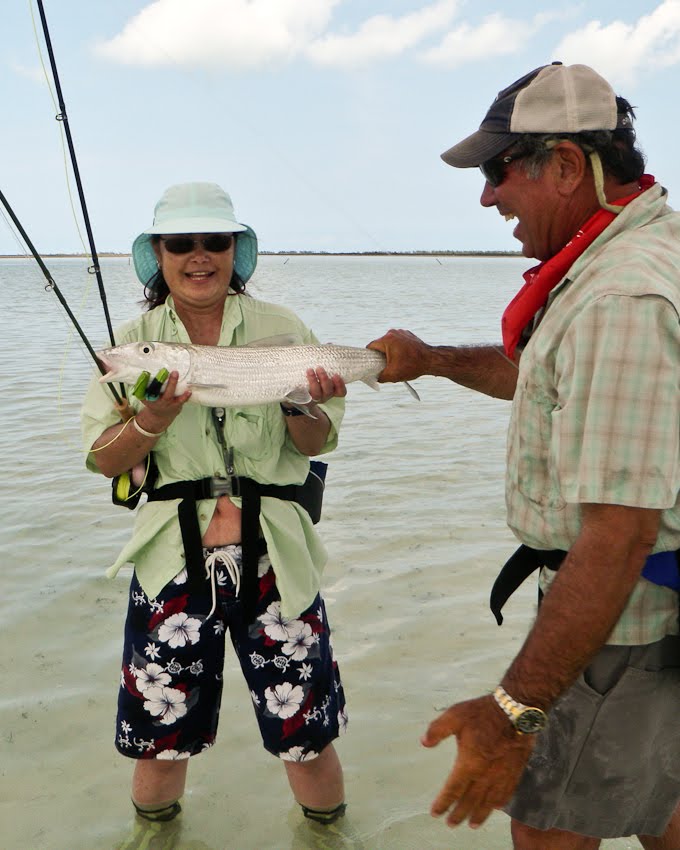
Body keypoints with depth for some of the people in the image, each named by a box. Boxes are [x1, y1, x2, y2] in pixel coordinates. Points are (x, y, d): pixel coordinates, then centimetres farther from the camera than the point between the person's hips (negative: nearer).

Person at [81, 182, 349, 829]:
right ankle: (154, 825, 44)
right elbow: (103, 461, 1)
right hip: (172, 562, 1)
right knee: (158, 732, 13)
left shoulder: (283, 331, 2)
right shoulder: (134, 343, 4)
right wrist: (150, 423, -18)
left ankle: (327, 826, 35)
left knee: (306, 734, 5)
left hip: (273, 556, 0)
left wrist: (301, 411, -19)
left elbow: (318, 444, 2)